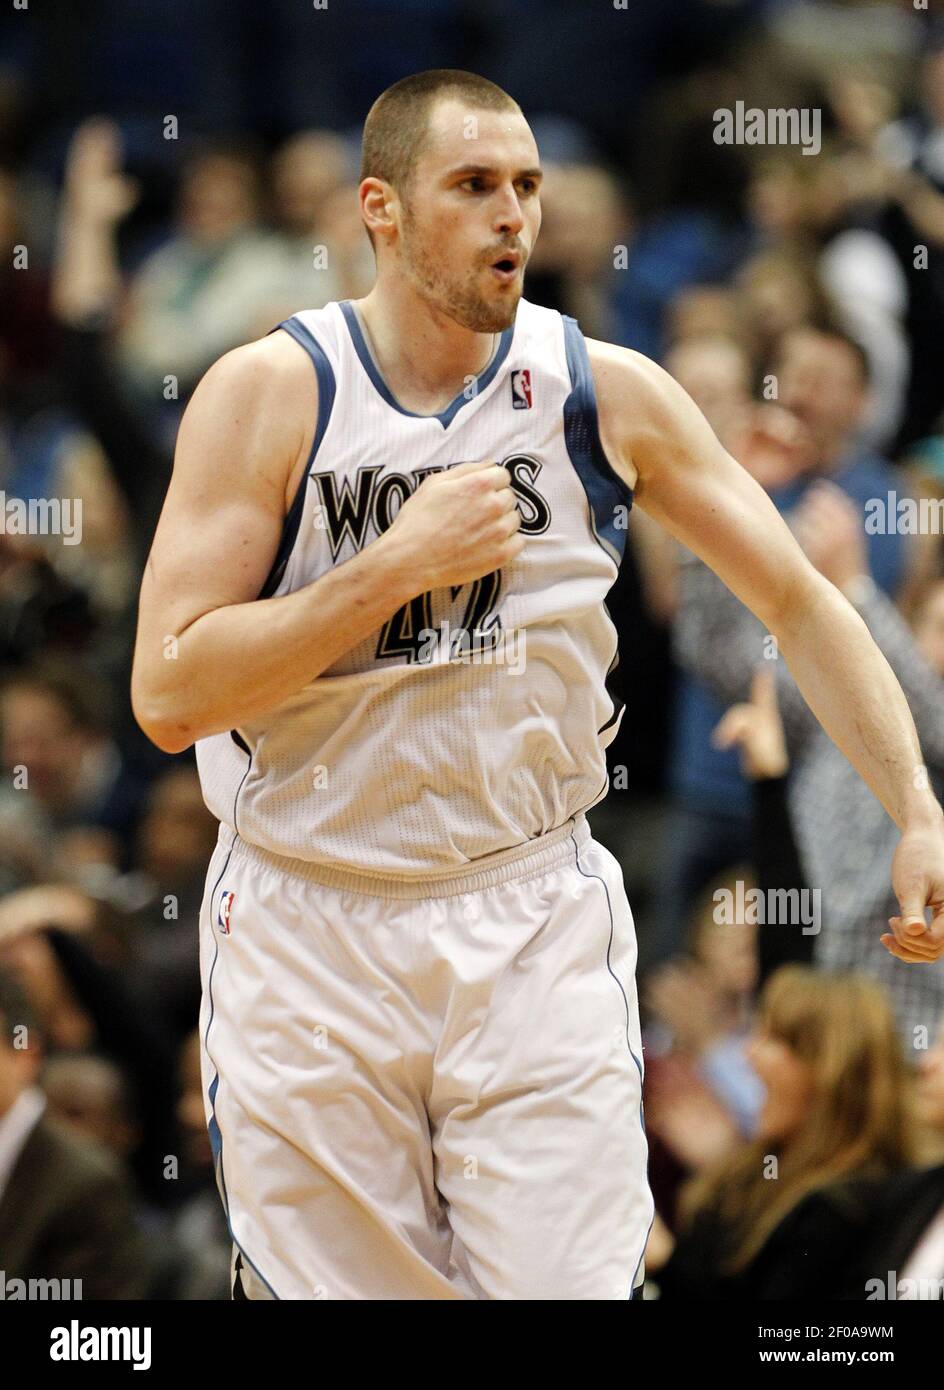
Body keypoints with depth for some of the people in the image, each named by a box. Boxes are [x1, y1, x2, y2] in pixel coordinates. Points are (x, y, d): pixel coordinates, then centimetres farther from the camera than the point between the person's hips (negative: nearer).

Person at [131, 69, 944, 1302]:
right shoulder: (269, 393, -9)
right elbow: (168, 694, -15)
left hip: (536, 923, 1)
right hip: (310, 933, -1)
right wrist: (400, 565, -21)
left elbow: (800, 604, 6)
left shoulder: (608, 391, -2)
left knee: (569, 1287, -9)